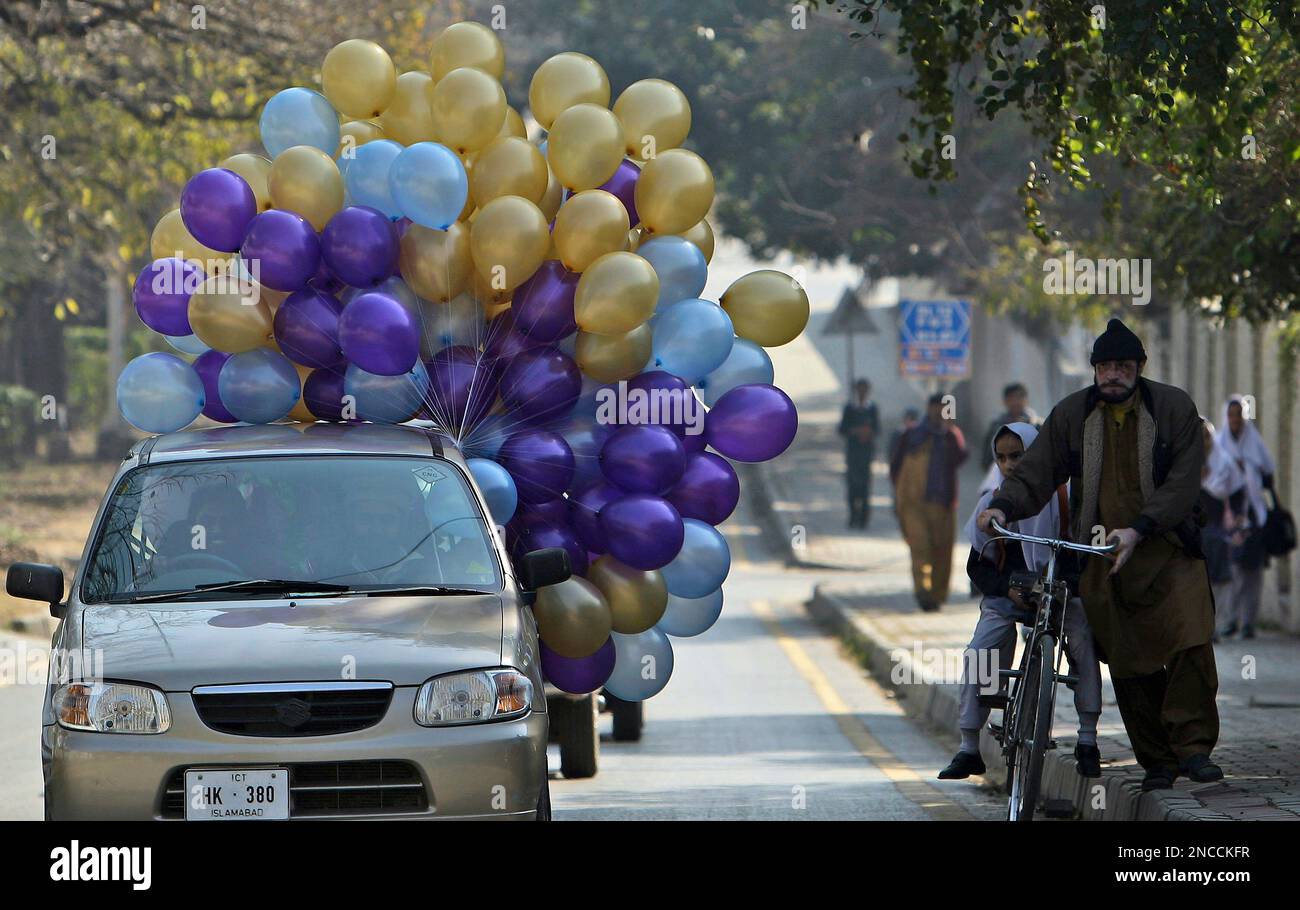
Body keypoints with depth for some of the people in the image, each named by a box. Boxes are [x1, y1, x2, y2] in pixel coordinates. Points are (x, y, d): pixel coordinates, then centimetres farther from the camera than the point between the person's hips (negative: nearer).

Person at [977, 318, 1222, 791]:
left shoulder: (1175, 408, -1)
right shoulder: (1071, 414, 5)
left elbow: (1183, 483, -8)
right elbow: (1035, 473, 3)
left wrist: (1138, 529, -21)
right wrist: (1003, 506, -18)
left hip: (1167, 549, -2)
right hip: (1100, 556, 2)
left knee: (1191, 642, -19)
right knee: (1128, 663, 1)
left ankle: (1194, 746, -12)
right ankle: (1157, 761, 11)